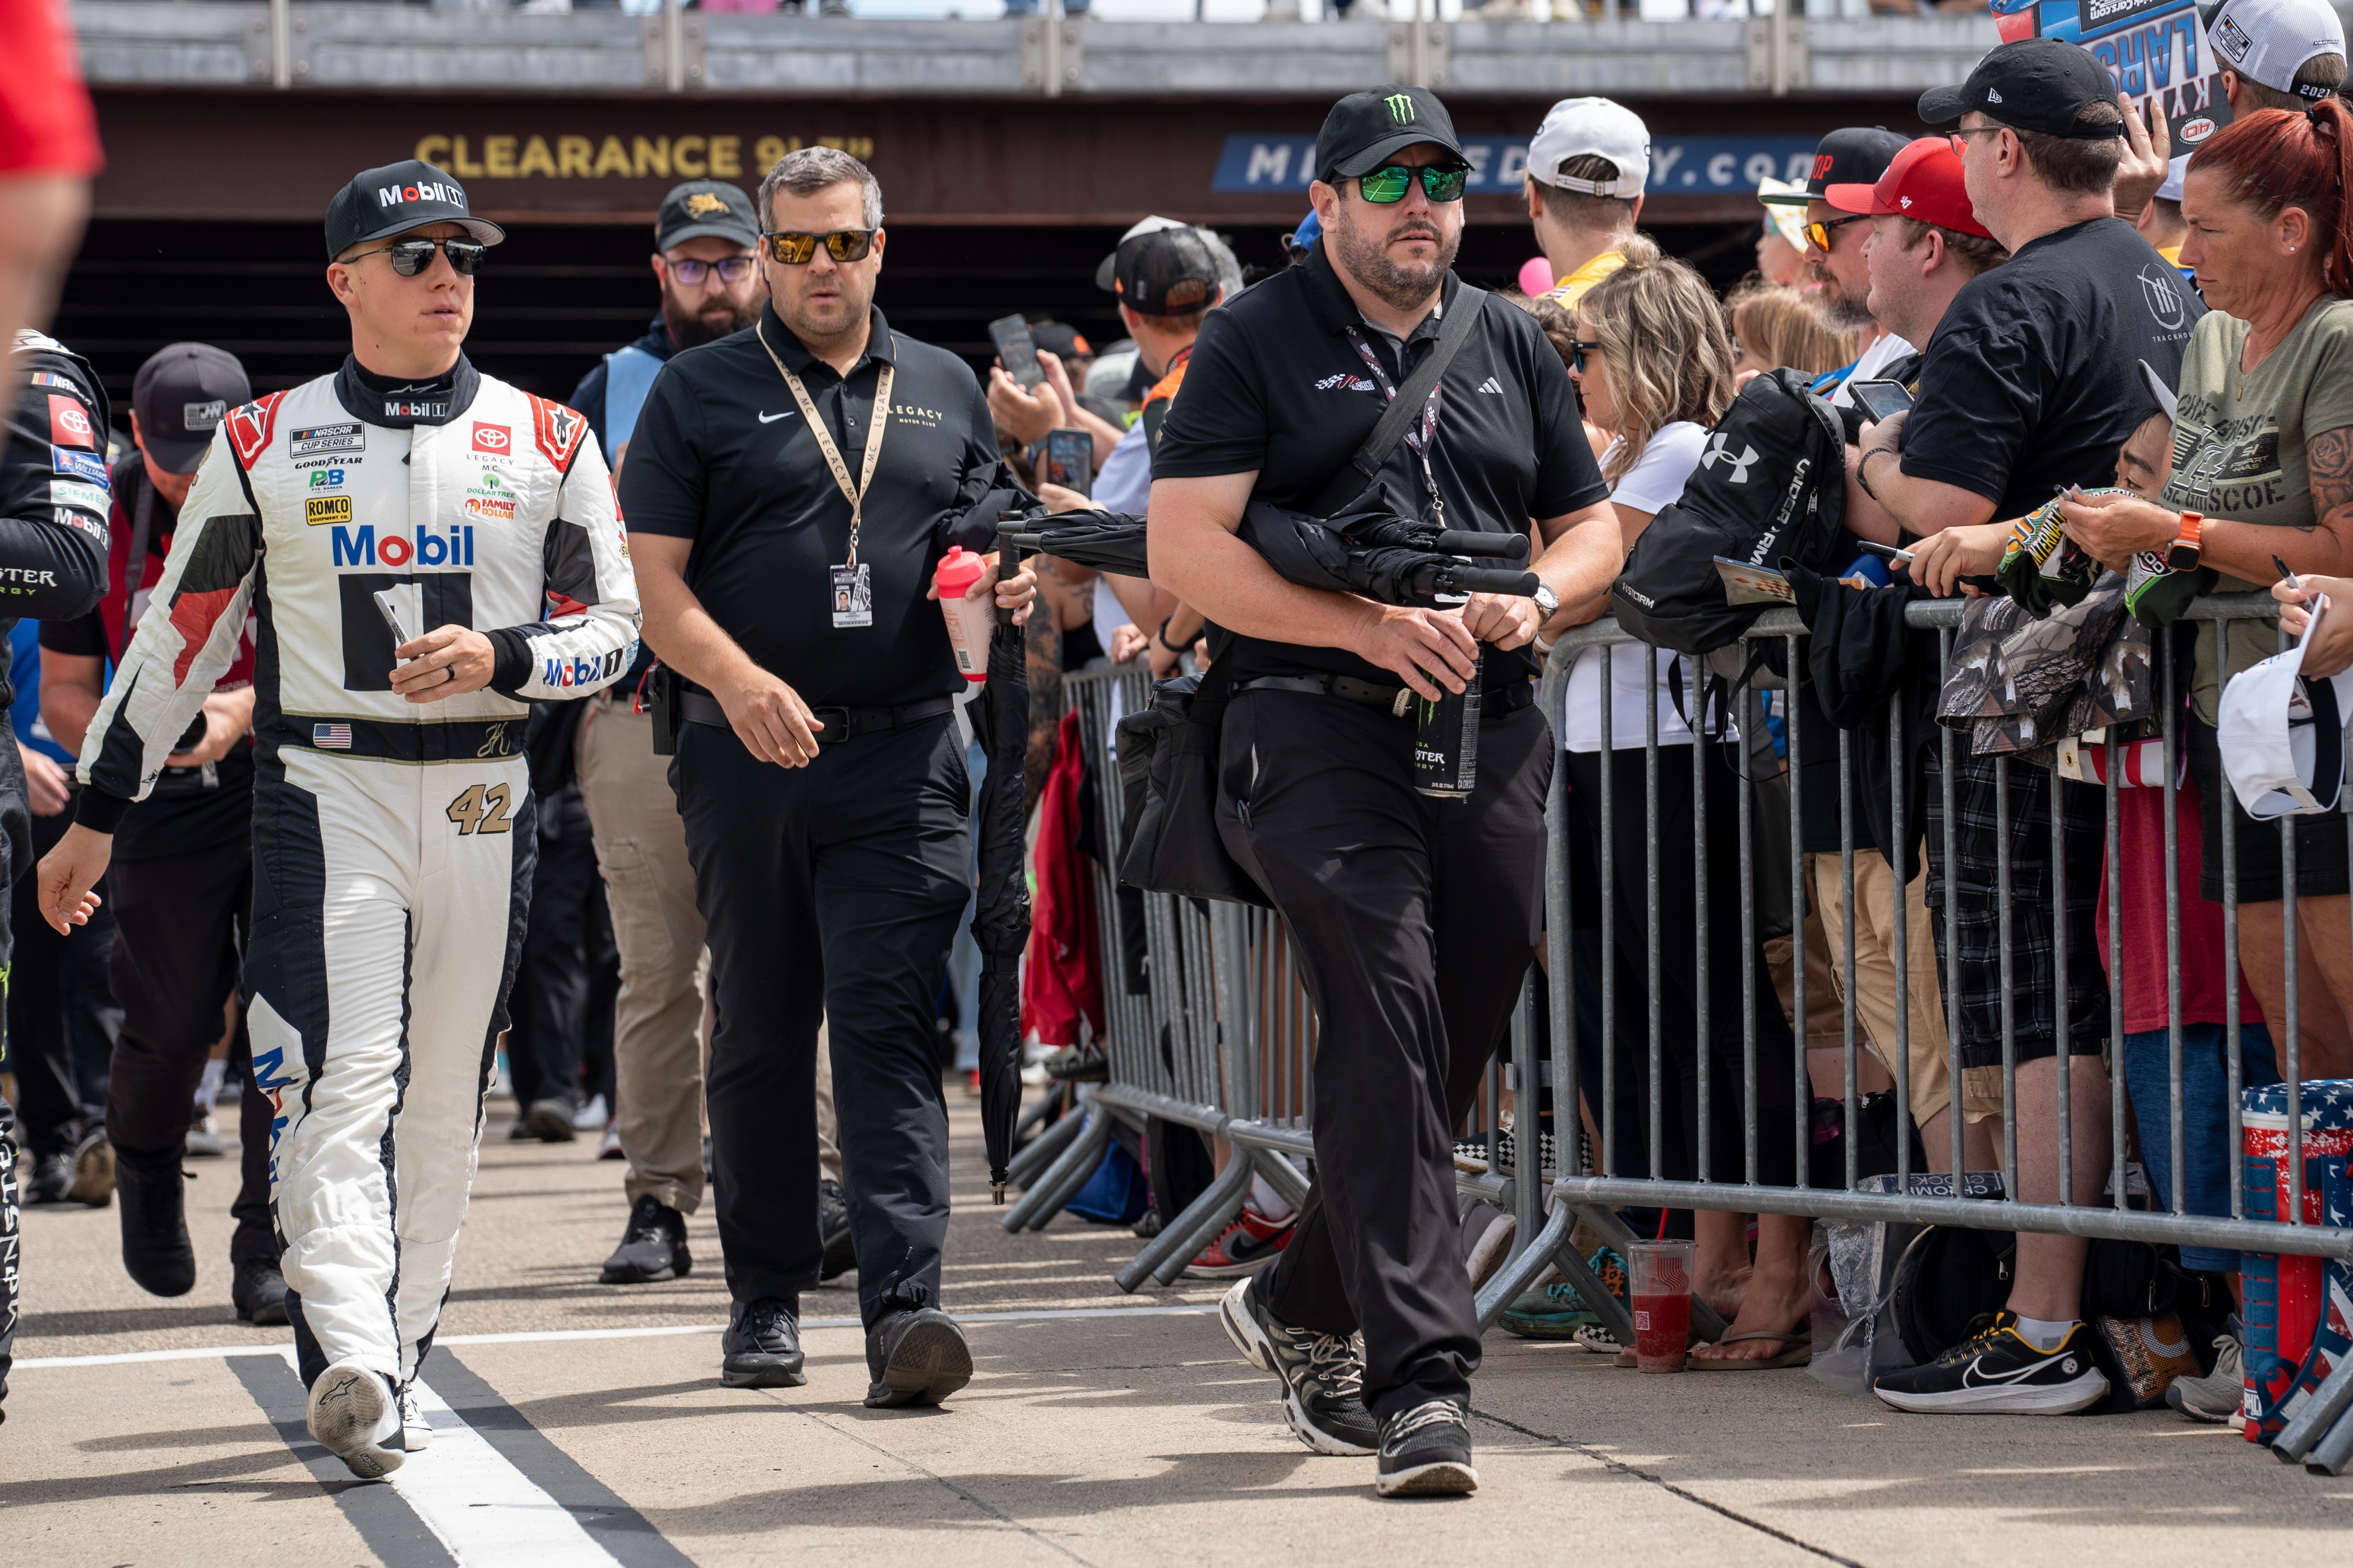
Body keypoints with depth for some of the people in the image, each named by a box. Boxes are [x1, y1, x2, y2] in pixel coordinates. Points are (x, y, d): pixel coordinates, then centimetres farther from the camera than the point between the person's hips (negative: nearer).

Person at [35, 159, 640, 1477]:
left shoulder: (547, 443, 7)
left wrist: (499, 656, -14)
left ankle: (390, 1370, 17)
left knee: (444, 1098, 7)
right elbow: (180, 634, 10)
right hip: (327, 787, -2)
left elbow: (613, 630, 7)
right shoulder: (265, 444, 5)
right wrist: (96, 814, 9)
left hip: (486, 798, 2)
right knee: (343, 1075, -16)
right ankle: (352, 1368, -26)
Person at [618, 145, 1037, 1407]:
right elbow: (653, 580, -1)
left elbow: (990, 544, 23)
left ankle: (904, 1306, -19)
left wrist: (1007, 583, -1)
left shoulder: (945, 391, 16)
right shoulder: (701, 392, 7)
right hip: (748, 757, 0)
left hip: (903, 752, 0)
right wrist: (736, 679, -18)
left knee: (887, 1019, -11)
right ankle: (765, 1298, 20)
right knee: (759, 1030, 8)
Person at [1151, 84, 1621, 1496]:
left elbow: (1595, 530, 21)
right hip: (1323, 734, -5)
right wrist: (1369, 627, -14)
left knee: (1455, 1050, 8)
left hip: (1493, 737, 5)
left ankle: (1302, 1309, 30)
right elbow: (1185, 547, -6)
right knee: (1388, 1034, -16)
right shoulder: (1257, 343, 3)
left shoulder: (1512, 347, 18)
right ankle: (1421, 1380, -18)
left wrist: (1533, 602, -2)